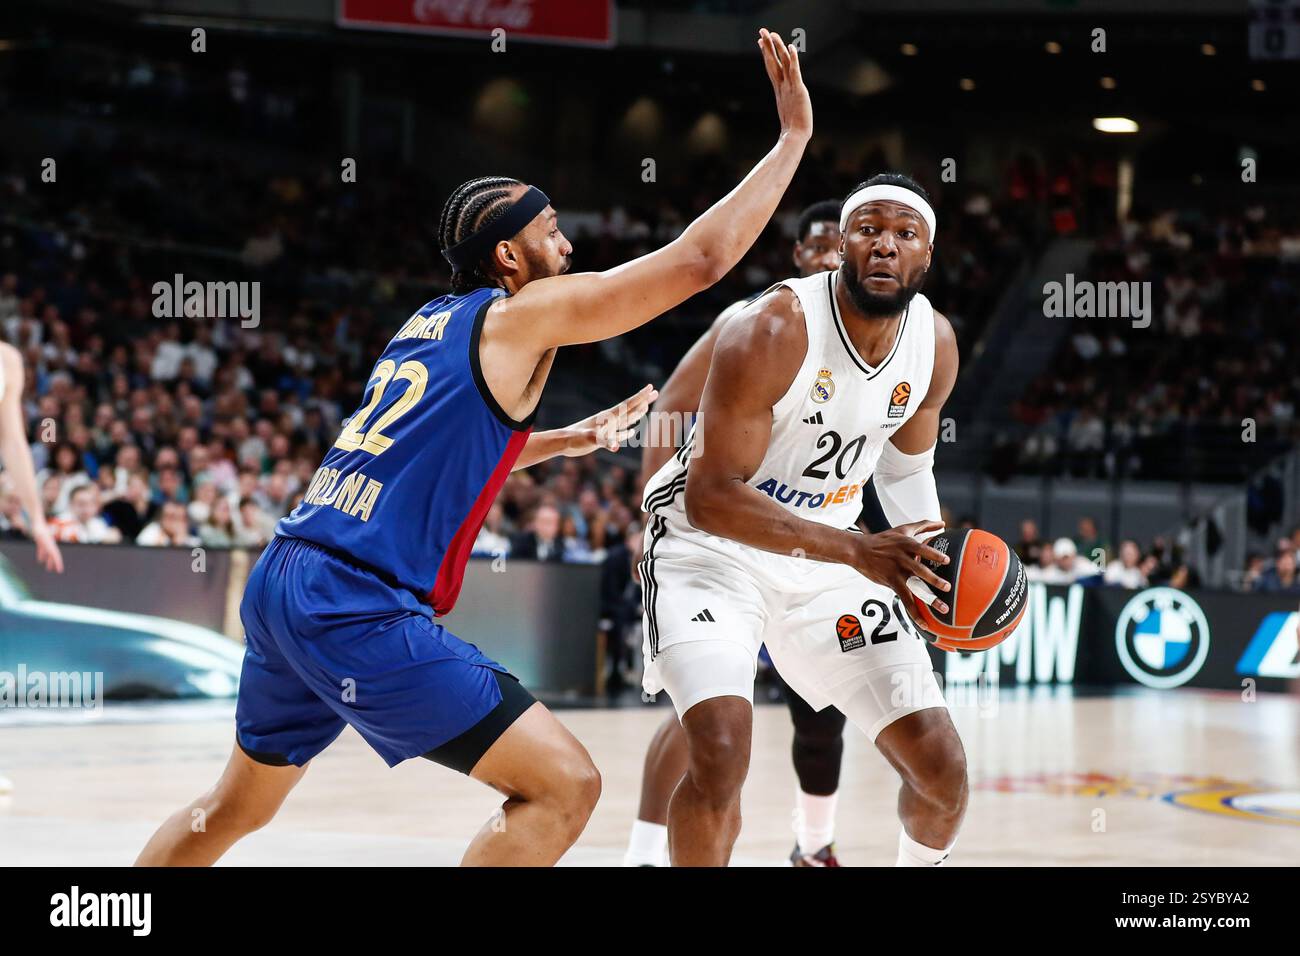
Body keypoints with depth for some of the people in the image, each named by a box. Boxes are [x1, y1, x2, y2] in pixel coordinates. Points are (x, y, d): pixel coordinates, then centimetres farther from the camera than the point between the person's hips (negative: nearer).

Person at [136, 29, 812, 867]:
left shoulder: (431, 324, 19)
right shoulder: (523, 316, -5)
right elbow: (700, 259, -8)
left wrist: (574, 441, 37)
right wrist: (794, 137, -1)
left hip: (282, 582, 9)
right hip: (360, 608, -9)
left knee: (237, 807, 28)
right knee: (565, 784, -8)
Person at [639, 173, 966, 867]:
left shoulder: (935, 345, -6)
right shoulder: (773, 329, -26)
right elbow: (710, 497, -29)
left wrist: (933, 568, -4)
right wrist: (860, 551, -36)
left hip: (827, 549, 6)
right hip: (713, 545, -6)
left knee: (942, 768, 2)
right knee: (719, 756, -28)